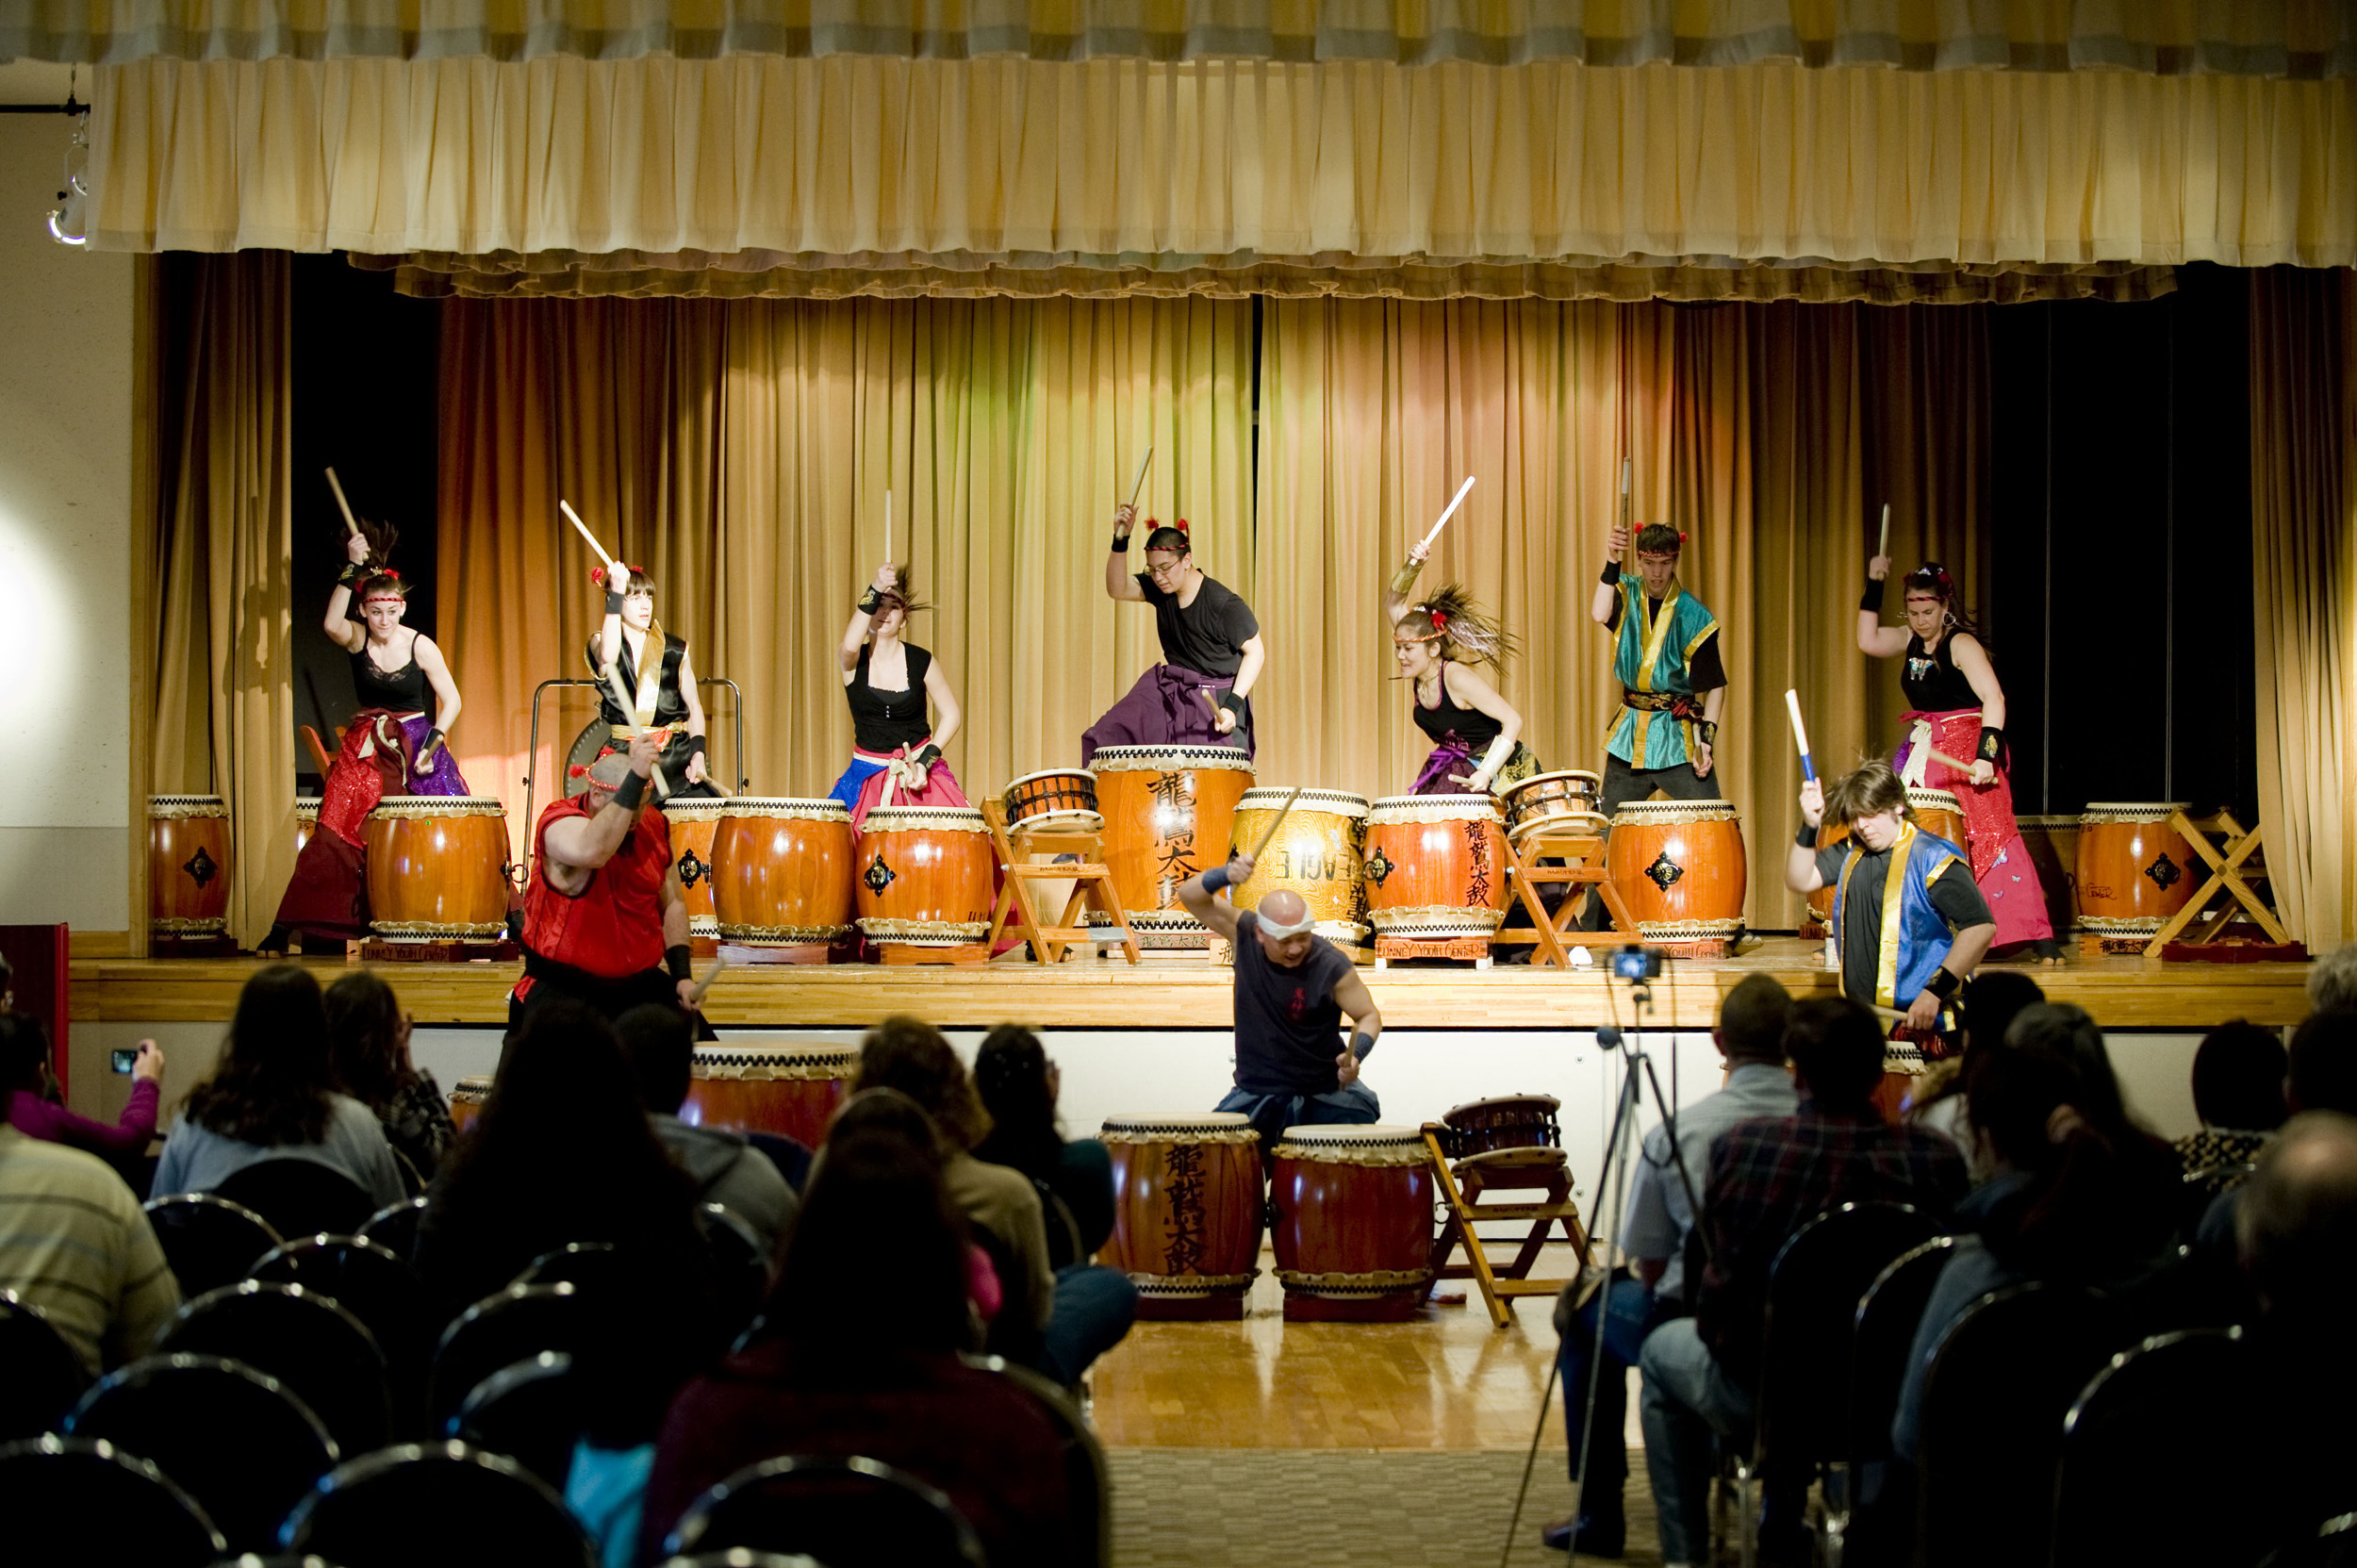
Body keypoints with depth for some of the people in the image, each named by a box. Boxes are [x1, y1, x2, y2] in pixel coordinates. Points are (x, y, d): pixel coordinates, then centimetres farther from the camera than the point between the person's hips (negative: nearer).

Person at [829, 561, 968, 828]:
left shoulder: (921, 661, -1)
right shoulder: (853, 661, -2)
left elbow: (952, 715, 5)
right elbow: (849, 647, -28)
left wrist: (925, 761, -8)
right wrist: (875, 591, -33)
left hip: (920, 768, 0)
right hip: (868, 773, 0)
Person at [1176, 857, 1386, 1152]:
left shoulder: (1332, 966, -19)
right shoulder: (1244, 934, -11)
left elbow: (1369, 1016, -9)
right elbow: (1189, 895, -13)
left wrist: (1355, 1055, -30)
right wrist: (1225, 875, -35)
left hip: (1323, 1090, -2)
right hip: (1255, 1092, 2)